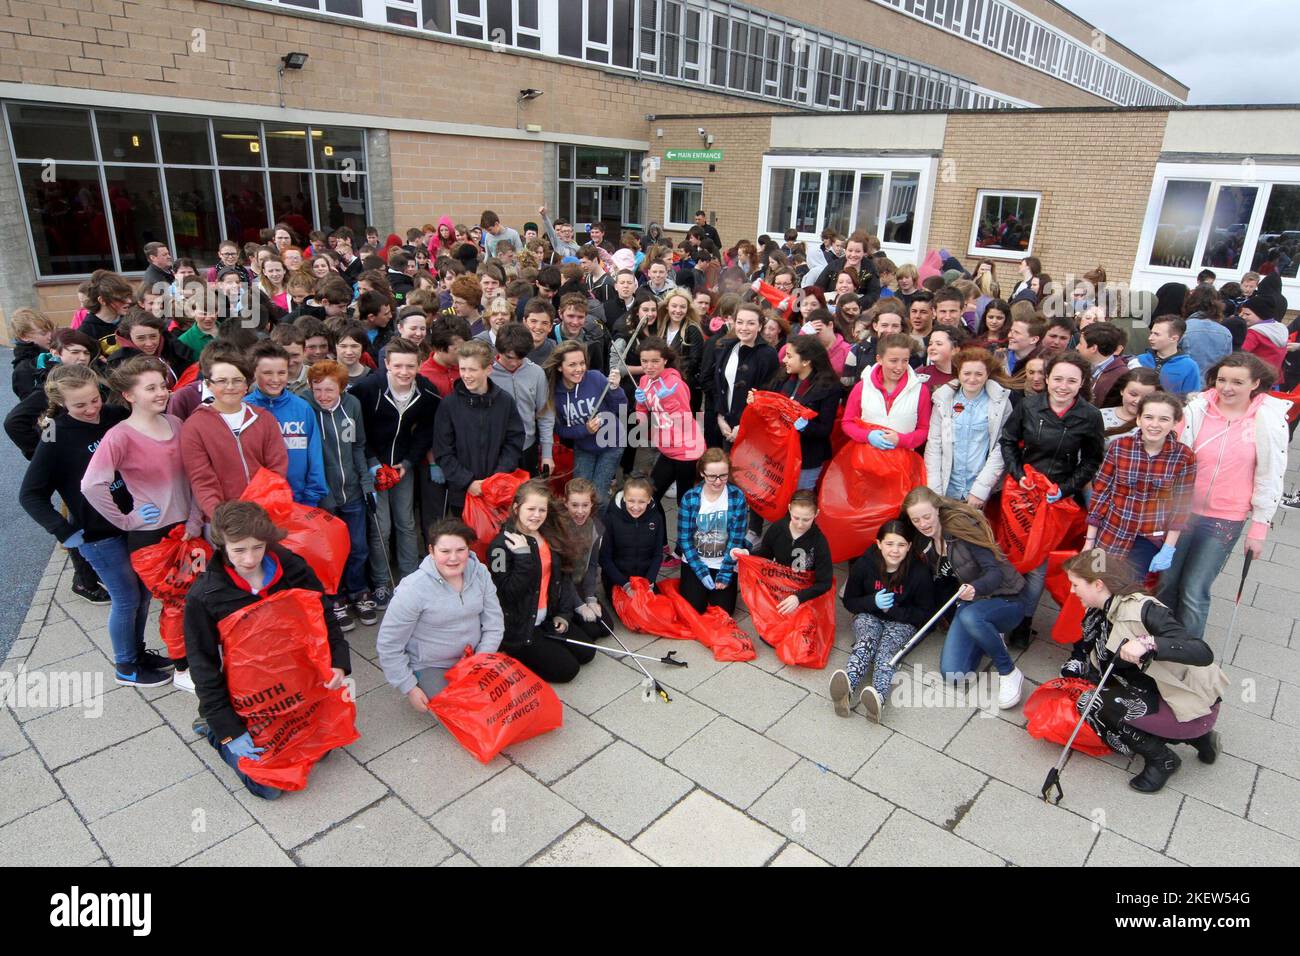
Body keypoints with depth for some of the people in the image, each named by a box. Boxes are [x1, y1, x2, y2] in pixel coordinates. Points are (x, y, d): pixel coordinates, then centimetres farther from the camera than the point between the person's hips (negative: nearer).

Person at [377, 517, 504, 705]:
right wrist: (409, 688, -12)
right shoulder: (413, 589, -23)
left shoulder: (480, 573, -9)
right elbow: (388, 645, -15)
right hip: (430, 667, -4)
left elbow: (494, 625, -2)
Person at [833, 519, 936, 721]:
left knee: (886, 648, -32)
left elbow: (925, 614, -4)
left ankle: (878, 697, -60)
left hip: (902, 622, 0)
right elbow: (849, 602, 0)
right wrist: (873, 602, -20)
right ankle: (846, 689, -60)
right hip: (868, 615, 0)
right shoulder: (863, 565, -12)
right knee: (866, 641, -33)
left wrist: (893, 609, -18)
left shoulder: (919, 572, -14)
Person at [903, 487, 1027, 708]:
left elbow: (995, 572, -25)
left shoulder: (962, 526, -20)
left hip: (1005, 600, -6)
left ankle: (1010, 673, -15)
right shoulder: (925, 543, 1)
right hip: (970, 603, 6)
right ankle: (990, 639, 14)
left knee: (969, 617, -41)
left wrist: (975, 589, -44)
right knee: (952, 673, -15)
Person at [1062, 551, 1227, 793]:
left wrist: (1148, 644, -44)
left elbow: (1204, 654, -33)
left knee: (1092, 703, -20)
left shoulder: (1143, 610, -24)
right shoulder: (1099, 614, 0)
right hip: (1160, 695, 9)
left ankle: (1162, 760, 2)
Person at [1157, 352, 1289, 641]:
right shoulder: (1197, 409, -5)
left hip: (1225, 520, -2)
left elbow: (1270, 477, -2)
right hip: (1181, 511, 2)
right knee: (1167, 582, 11)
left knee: (1194, 593, -1)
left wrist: (1259, 528, -1)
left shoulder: (1269, 419, -7)